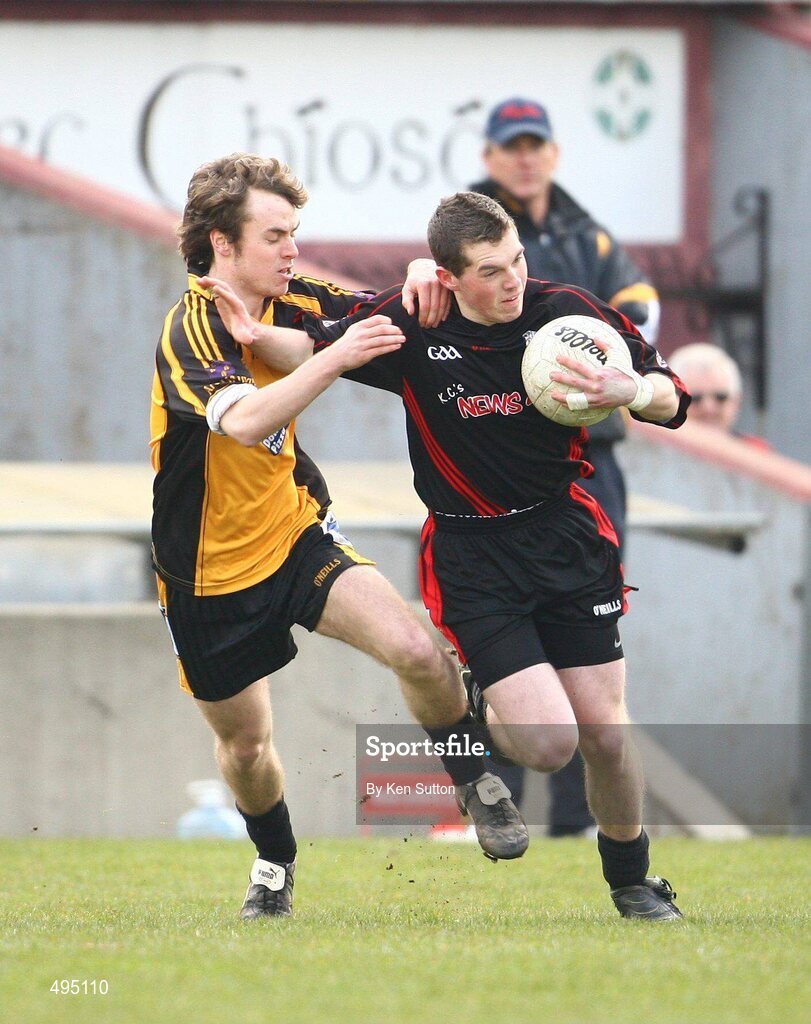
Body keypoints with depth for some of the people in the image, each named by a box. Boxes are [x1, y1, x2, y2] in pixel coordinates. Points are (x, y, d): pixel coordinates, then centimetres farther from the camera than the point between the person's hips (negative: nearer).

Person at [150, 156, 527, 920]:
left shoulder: (284, 303, -4)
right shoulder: (192, 330, -24)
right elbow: (243, 419, -43)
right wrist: (335, 358, -51)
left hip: (295, 536, 4)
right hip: (211, 570, -4)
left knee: (416, 652, -20)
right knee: (243, 742, 11)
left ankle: (473, 783, 5)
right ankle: (275, 862, 41)